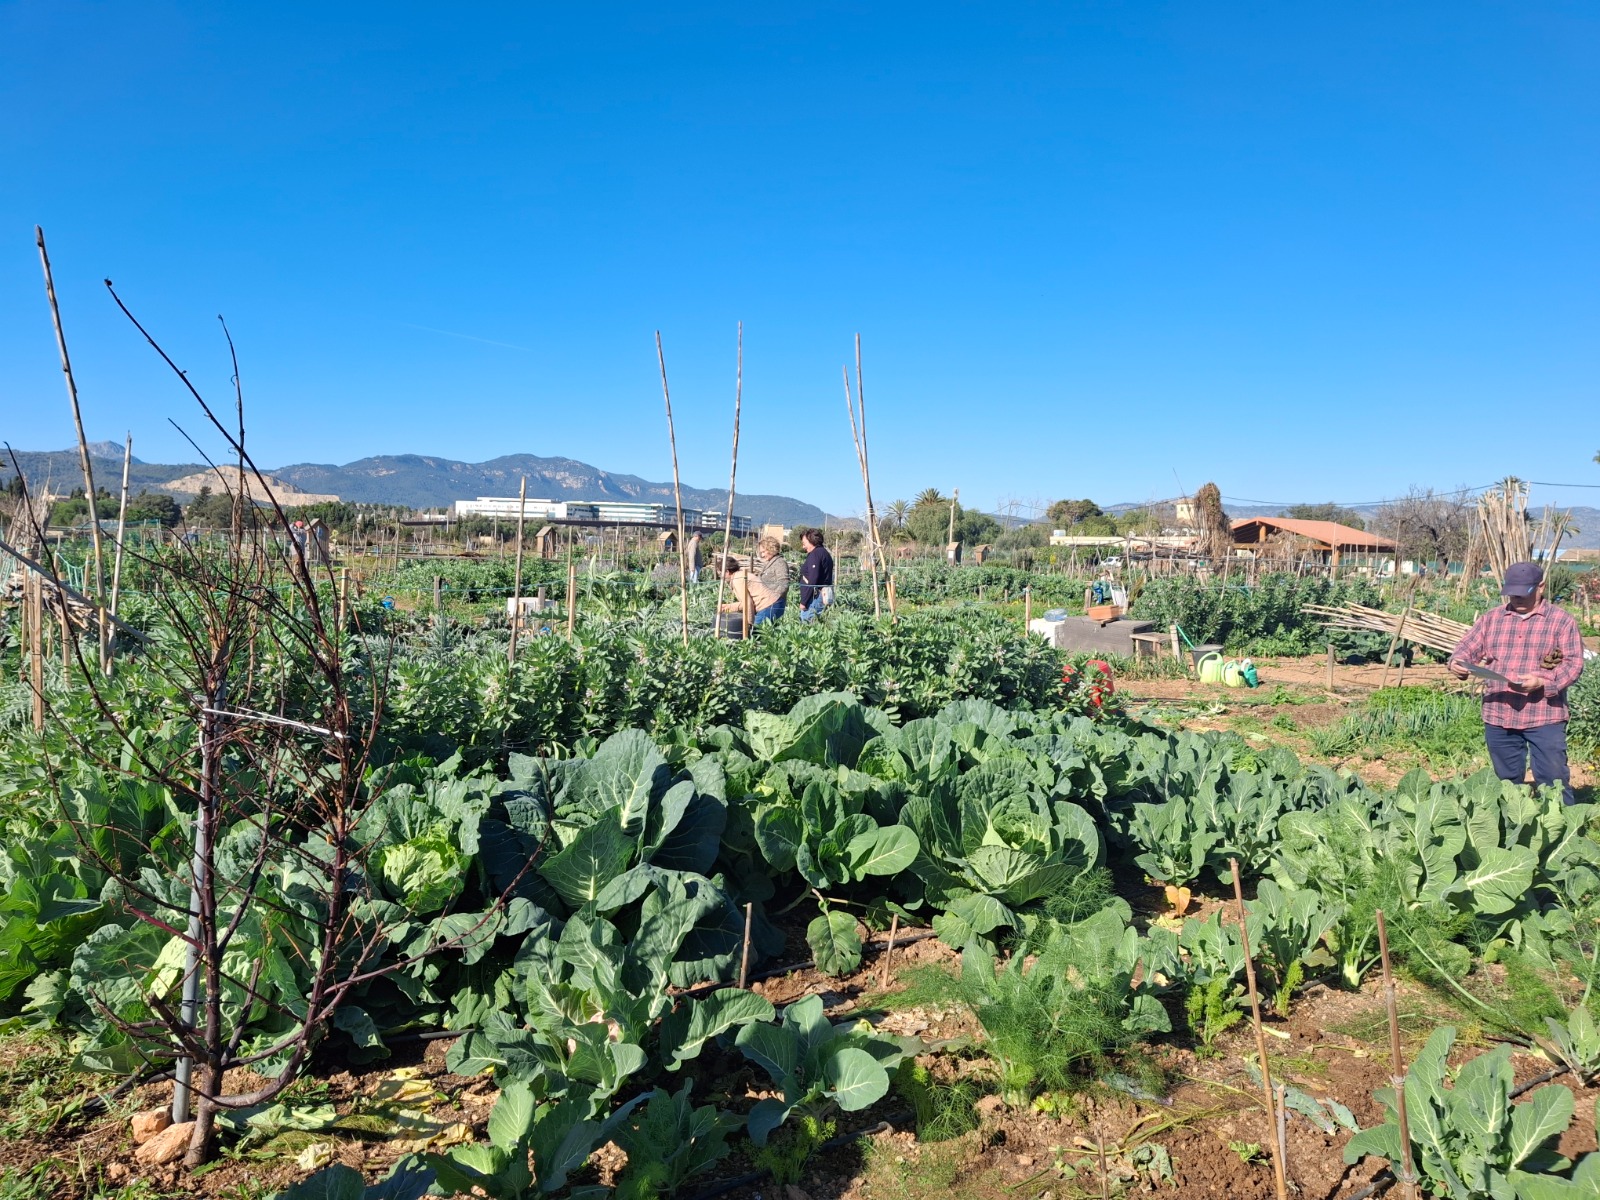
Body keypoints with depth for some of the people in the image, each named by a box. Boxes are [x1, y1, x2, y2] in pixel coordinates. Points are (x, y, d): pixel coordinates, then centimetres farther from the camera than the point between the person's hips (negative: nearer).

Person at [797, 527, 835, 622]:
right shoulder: (825, 553, 18)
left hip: (815, 597, -10)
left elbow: (812, 580, -19)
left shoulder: (815, 554, -11)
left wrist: (803, 601, -17)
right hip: (825, 596, 10)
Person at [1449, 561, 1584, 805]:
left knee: (1553, 783, -3)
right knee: (1506, 783, 14)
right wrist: (1457, 663, -12)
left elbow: (1573, 664, -6)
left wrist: (1542, 682, -23)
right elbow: (1467, 650, 12)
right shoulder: (1490, 619, 11)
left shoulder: (1561, 620, 1)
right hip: (1498, 717, 4)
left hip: (1544, 717, -3)